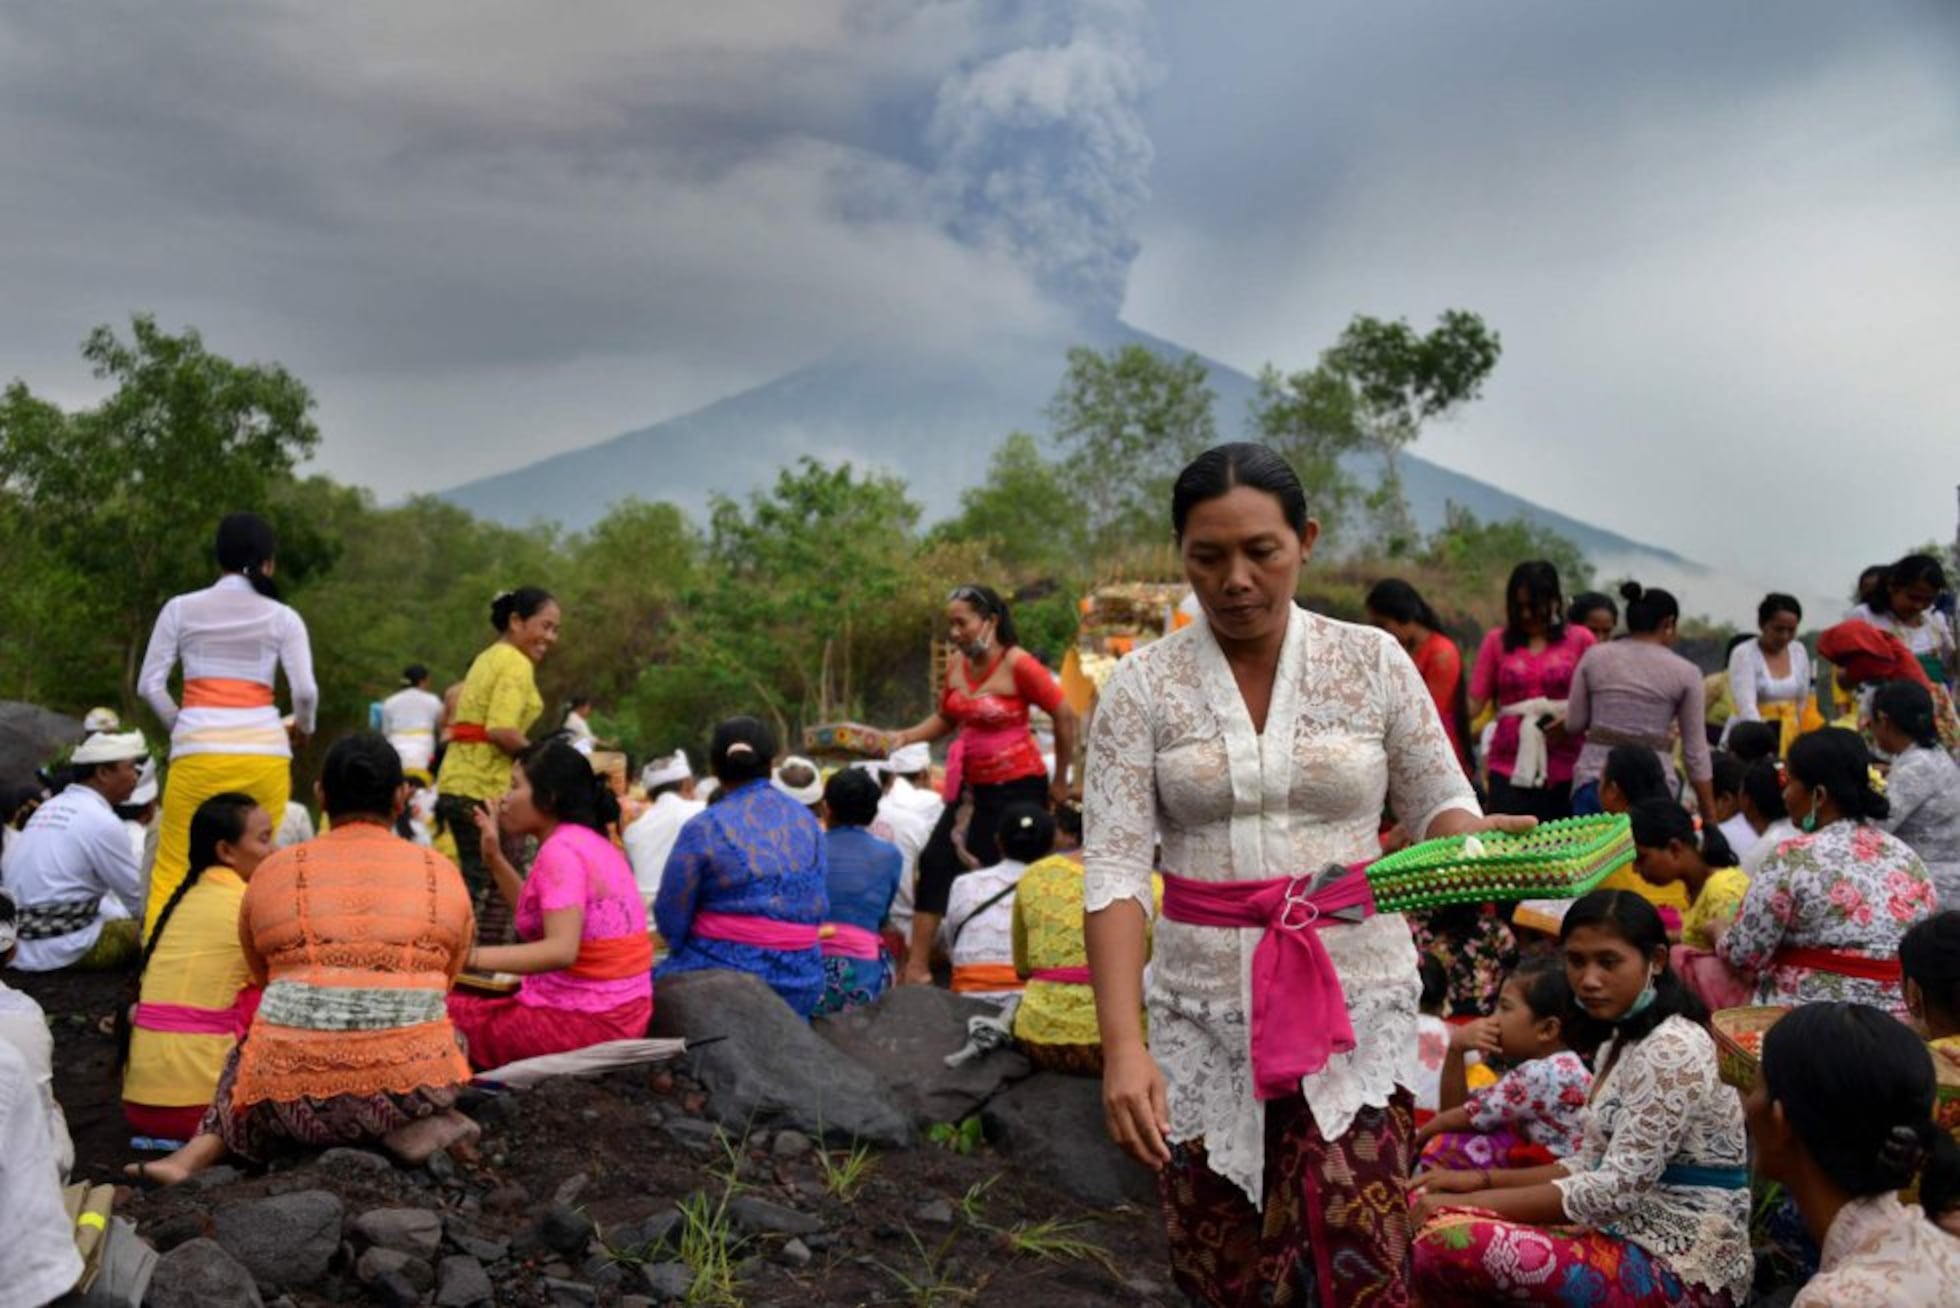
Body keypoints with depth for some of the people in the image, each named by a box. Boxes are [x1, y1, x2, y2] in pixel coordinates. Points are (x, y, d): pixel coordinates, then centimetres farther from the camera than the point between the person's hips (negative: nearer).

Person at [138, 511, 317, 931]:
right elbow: (305, 691, -2)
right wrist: (302, 729, 17)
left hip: (198, 751, 0)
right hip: (263, 750, 0)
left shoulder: (181, 609, 9)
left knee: (173, 868, 4)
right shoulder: (282, 617, 5)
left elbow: (149, 685, 5)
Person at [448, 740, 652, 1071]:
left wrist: (473, 956, -27)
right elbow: (538, 915, 19)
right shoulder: (592, 843, 13)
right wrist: (495, 858, 15)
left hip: (583, 1022, -9)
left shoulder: (561, 850, -15)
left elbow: (562, 949, -25)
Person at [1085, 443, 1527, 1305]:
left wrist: (1481, 838, -17)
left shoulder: (1372, 662, 0)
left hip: (1354, 997, 0)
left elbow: (1439, 809, 8)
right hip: (1206, 1005, 1)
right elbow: (1113, 869, -9)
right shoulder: (1142, 685, -3)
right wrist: (1123, 1045, -19)